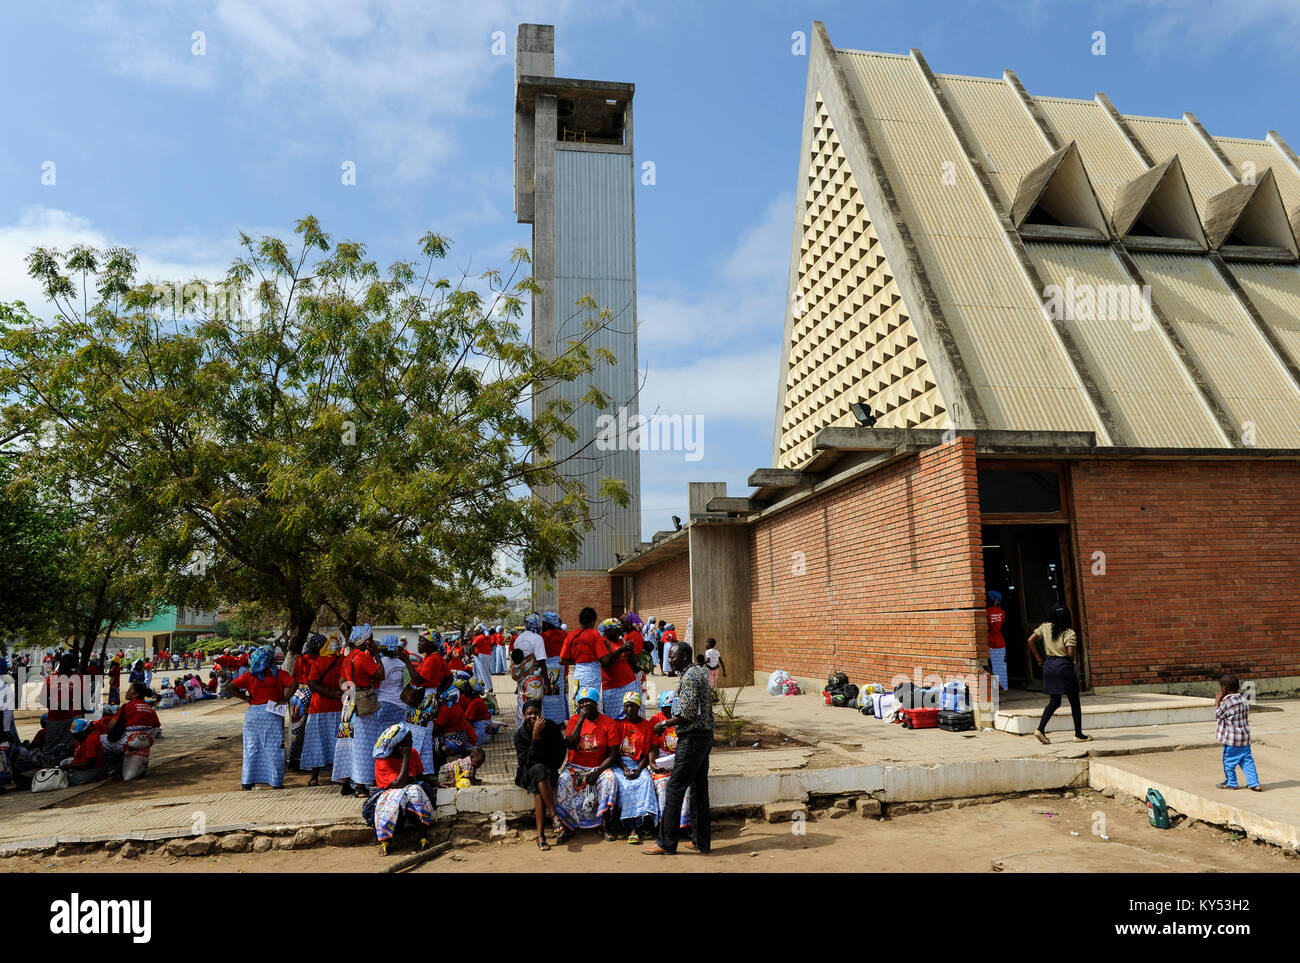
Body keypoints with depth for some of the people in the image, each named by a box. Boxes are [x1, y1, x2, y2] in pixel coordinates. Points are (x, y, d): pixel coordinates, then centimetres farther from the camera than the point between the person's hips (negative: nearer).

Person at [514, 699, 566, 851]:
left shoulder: (551, 727, -5)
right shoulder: (520, 734, -8)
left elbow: (560, 753, 3)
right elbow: (526, 760, -19)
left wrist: (551, 768, -12)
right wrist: (536, 736, -27)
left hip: (548, 770, 1)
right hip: (528, 772, -1)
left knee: (538, 789, -32)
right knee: (539, 769, -35)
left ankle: (540, 835, -35)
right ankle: (554, 815, -38)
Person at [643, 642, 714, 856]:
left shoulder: (689, 677, -17)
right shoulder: (700, 672, 14)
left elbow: (687, 716, -22)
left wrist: (664, 724, -9)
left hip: (692, 738, -10)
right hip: (705, 736, 10)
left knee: (675, 788, -5)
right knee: (699, 788, 13)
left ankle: (666, 843, 0)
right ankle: (701, 841, 19)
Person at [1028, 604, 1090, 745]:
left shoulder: (1045, 627, 3)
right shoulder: (1069, 633, -10)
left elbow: (1031, 640, 1)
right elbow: (1070, 653, -17)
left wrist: (1038, 659, 8)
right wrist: (1072, 660, 7)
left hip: (1049, 665, 5)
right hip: (1064, 667, -5)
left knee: (1054, 702, 12)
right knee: (1074, 702, 10)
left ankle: (1040, 729, -2)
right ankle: (1078, 734, 16)